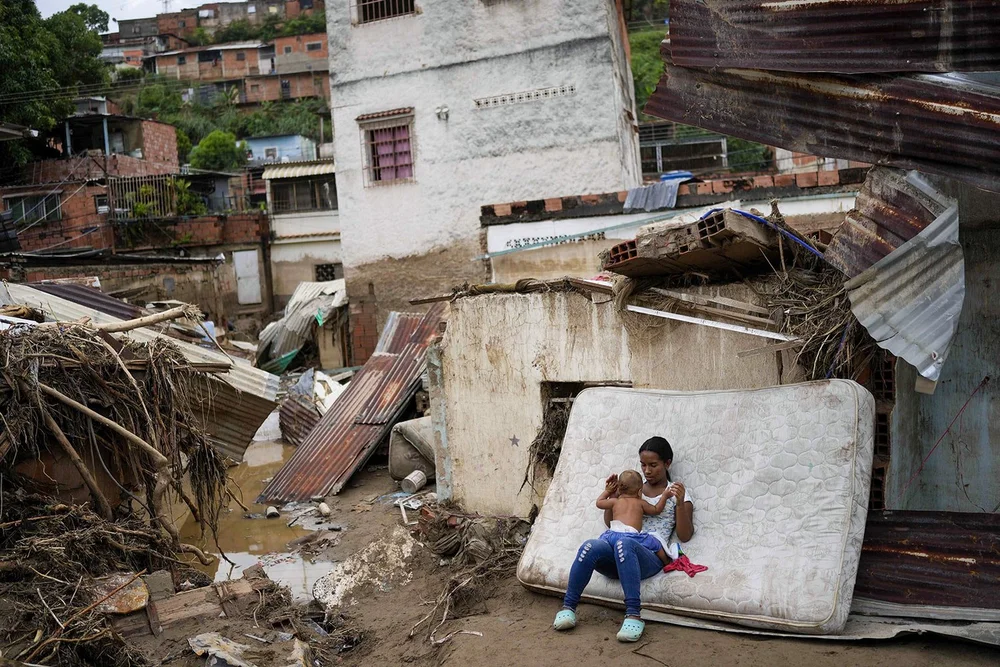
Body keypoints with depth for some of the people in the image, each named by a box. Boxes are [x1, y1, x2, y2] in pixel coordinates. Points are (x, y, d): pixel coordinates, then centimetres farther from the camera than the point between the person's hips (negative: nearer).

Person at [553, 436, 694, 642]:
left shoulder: (676, 492, 15)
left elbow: (685, 536, 6)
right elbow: (610, 522, 27)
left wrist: (680, 503, -9)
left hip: (650, 557, -3)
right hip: (617, 557, 4)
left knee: (624, 543, -41)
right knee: (590, 546, -33)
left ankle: (633, 615, -41)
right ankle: (568, 607, -23)